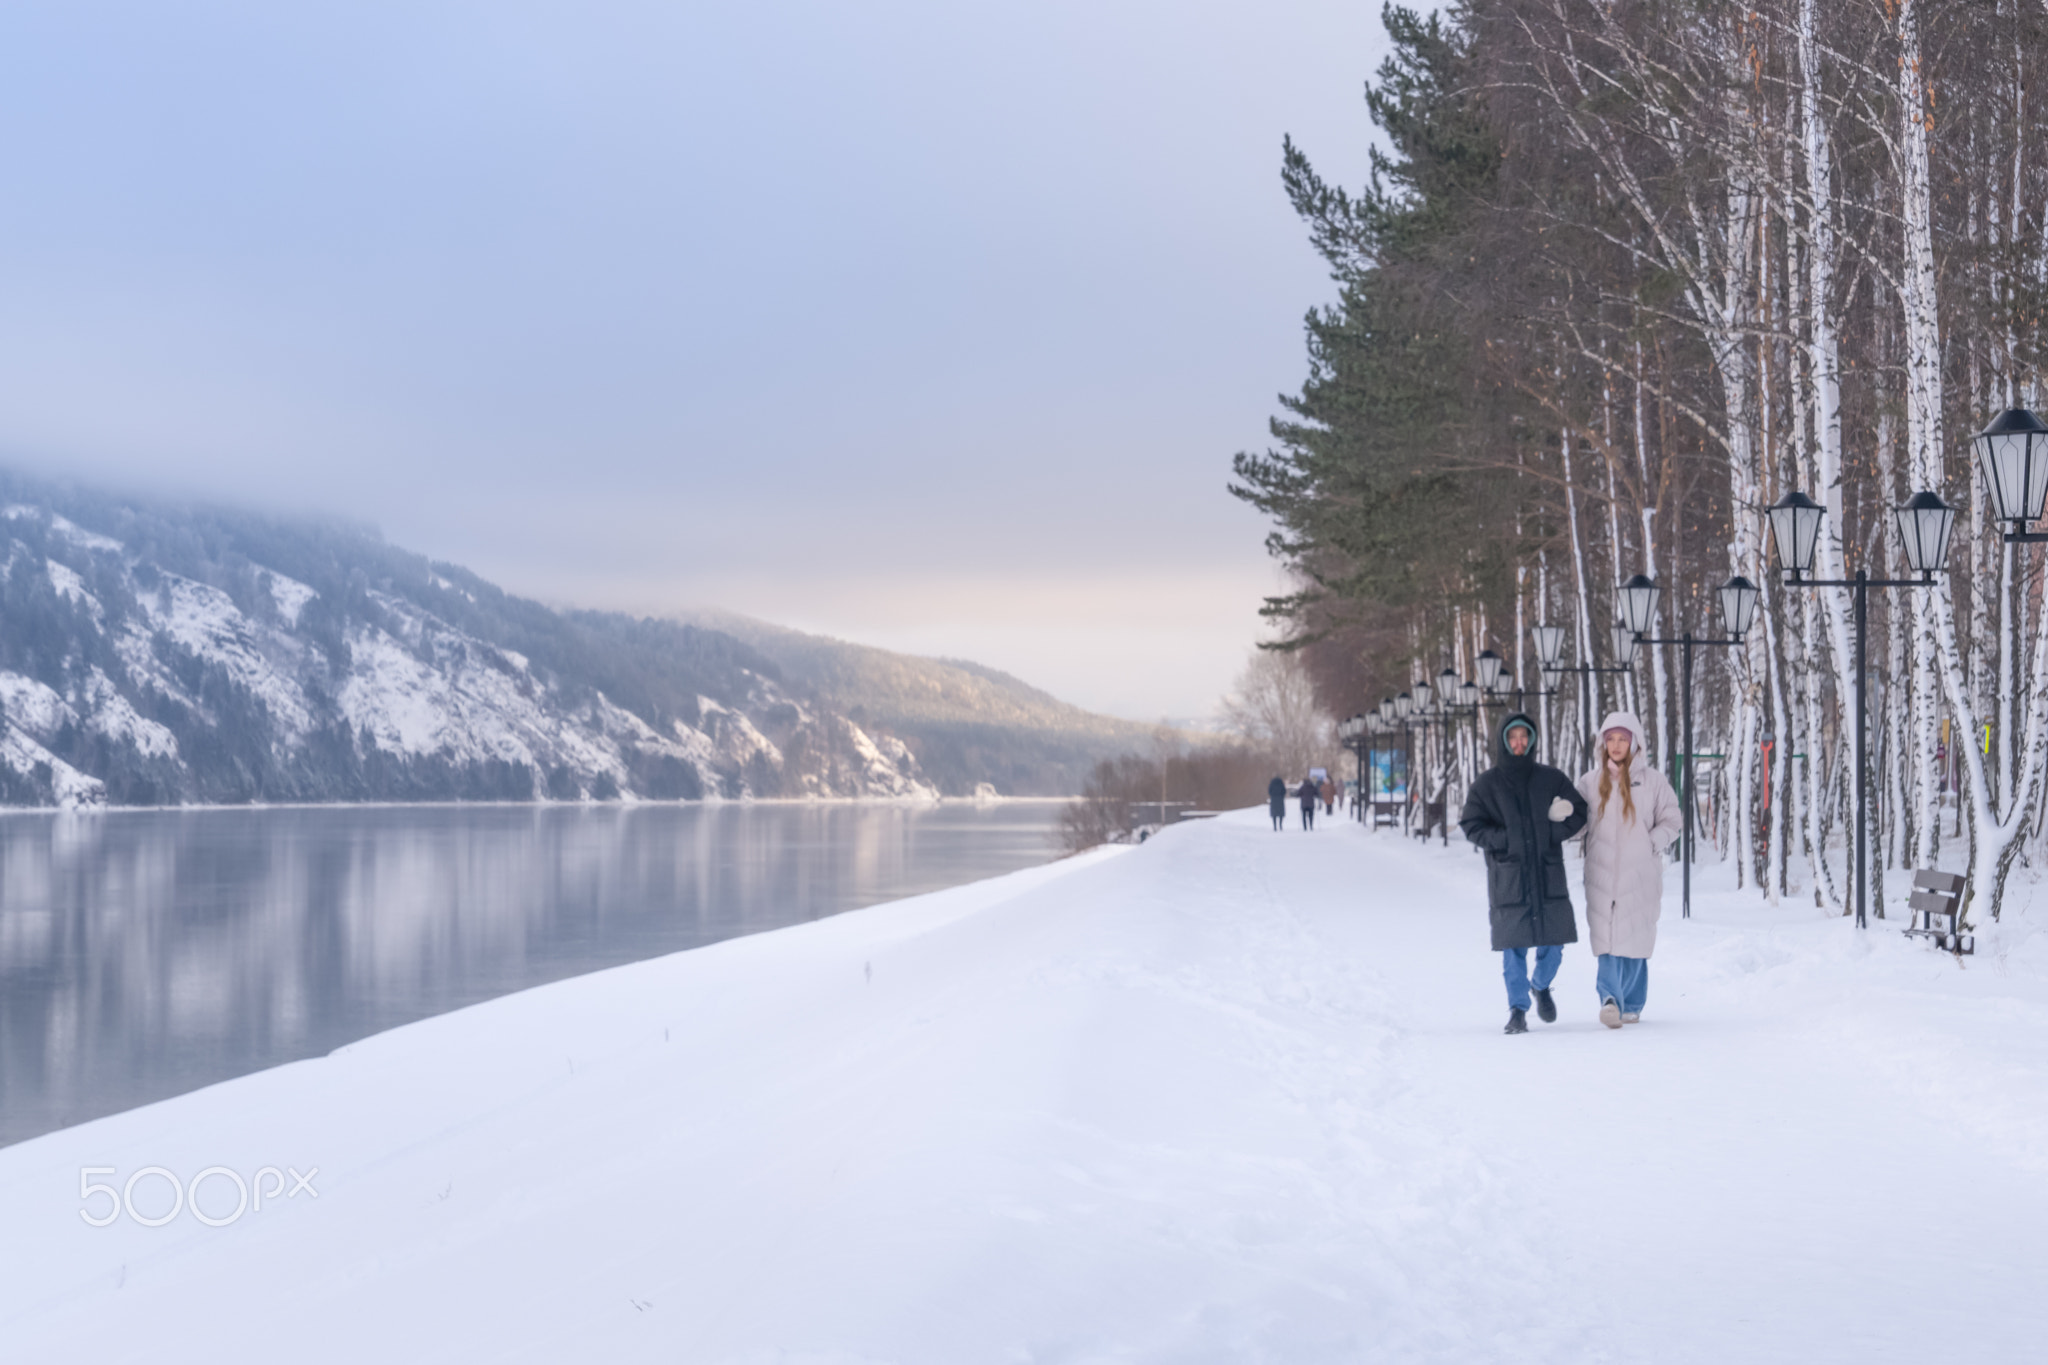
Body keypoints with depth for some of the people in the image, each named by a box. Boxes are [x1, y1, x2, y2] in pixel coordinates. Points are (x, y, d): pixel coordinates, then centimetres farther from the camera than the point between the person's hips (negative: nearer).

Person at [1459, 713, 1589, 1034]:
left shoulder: (1550, 778, 6)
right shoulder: (1487, 783, 2)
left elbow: (1579, 812, 10)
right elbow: (1470, 823, 2)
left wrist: (1553, 832, -6)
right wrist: (1503, 839, -11)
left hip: (1548, 873, 2)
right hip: (1507, 877, -1)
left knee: (1552, 942, 3)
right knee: (1513, 945, -3)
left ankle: (1542, 986, 32)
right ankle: (1518, 1008, 8)